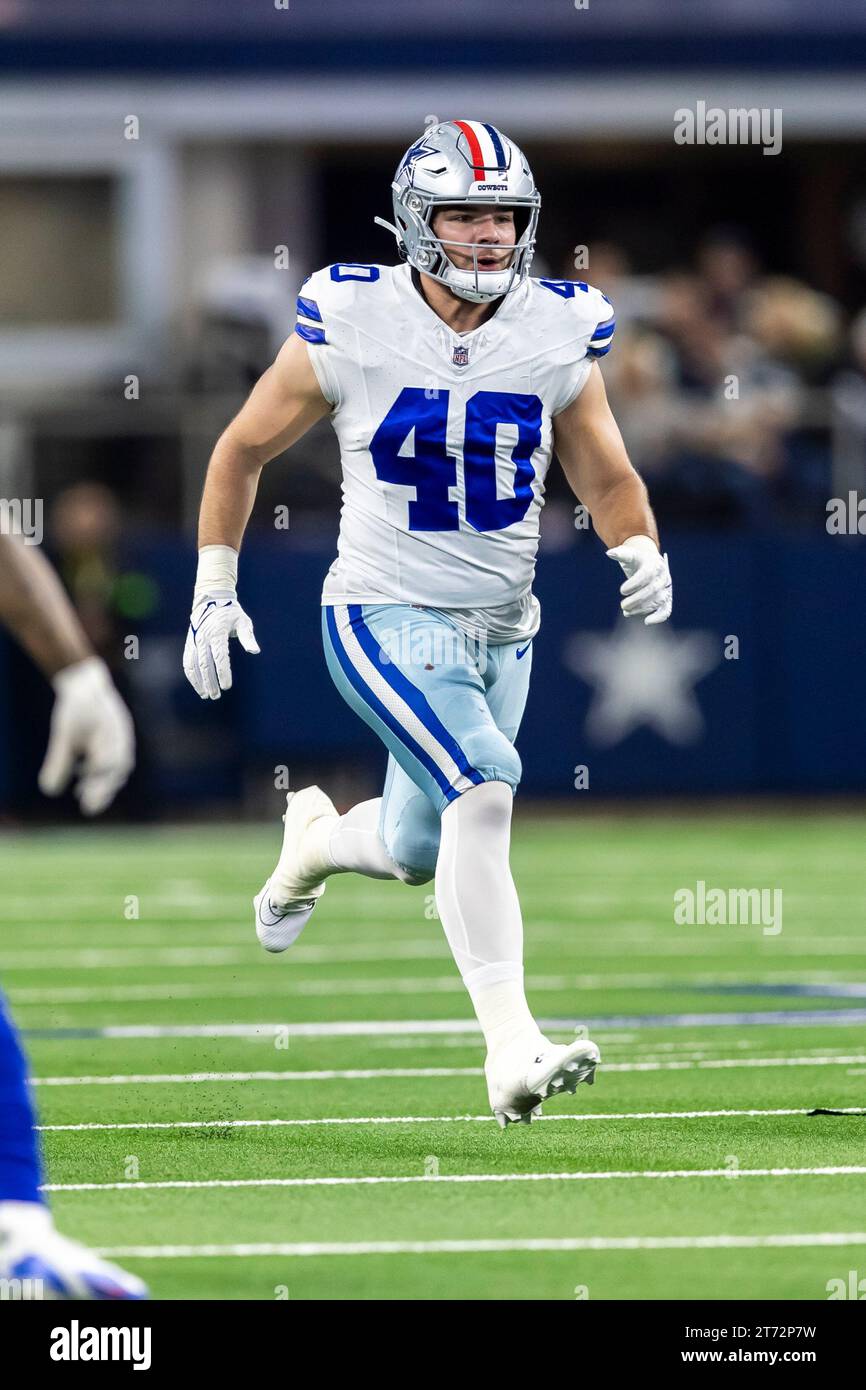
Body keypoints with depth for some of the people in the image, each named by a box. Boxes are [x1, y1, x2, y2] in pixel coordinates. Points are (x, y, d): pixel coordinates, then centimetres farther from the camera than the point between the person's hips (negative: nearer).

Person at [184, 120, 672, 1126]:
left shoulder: (557, 336, -2)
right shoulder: (350, 329, -10)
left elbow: (607, 480, 11)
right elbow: (242, 451, 4)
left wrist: (641, 553, -11)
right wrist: (213, 594, 2)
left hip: (502, 629, 5)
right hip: (386, 617, -5)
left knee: (418, 851, 17)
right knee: (483, 788, -27)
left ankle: (315, 839, 53)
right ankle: (511, 1047, -28)